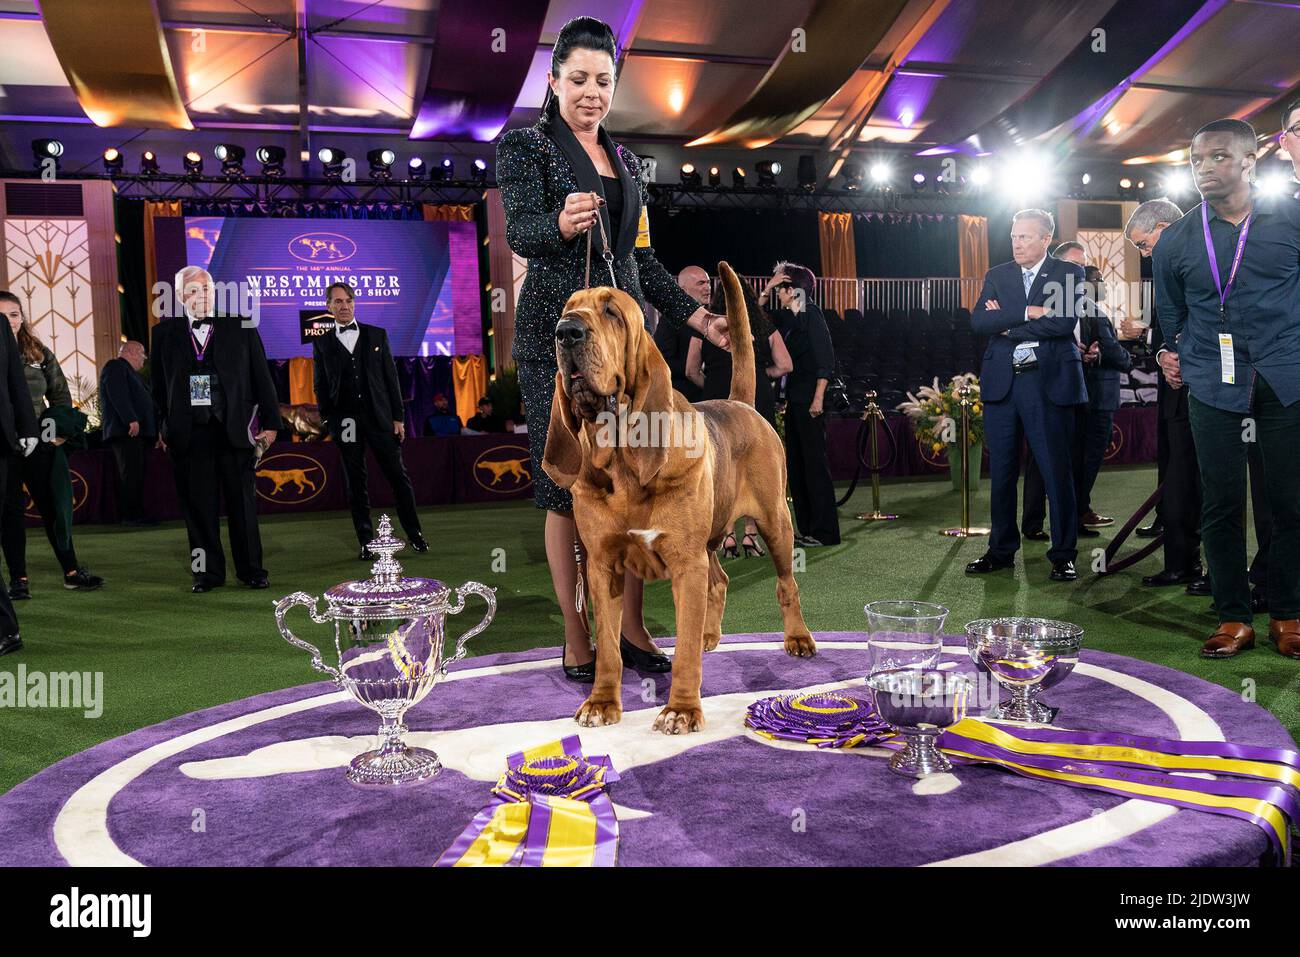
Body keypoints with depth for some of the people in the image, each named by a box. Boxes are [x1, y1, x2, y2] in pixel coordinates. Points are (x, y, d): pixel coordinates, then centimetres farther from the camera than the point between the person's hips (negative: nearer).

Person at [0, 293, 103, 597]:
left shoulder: (39, 352, 9)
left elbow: (61, 394, 13)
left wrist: (61, 428, -1)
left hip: (41, 443, 2)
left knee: (55, 506, 4)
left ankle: (71, 571, 12)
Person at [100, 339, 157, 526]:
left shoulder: (128, 371, 29)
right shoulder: (116, 367, -1)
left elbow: (139, 398, 27)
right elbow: (118, 395, -16)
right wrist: (131, 420, -25)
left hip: (137, 432, 10)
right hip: (126, 431, -10)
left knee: (136, 475, 5)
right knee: (131, 474, -12)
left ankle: (137, 514, 5)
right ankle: (130, 515, -13)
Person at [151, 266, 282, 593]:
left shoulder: (240, 327, 5)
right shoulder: (165, 332, 8)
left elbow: (261, 376, 5)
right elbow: (158, 384, 11)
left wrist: (270, 421, 1)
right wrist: (159, 428, 5)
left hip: (234, 428, -1)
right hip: (188, 432, 1)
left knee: (242, 501, 5)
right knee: (198, 505, 5)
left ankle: (250, 569, 16)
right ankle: (208, 572, 16)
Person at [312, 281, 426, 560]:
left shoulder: (377, 335, 9)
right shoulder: (322, 343, 9)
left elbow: (391, 377, 7)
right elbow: (321, 387, 10)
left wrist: (398, 417, 1)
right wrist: (329, 421, 1)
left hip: (379, 417, 0)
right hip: (345, 421, 0)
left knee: (398, 476, 0)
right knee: (355, 483, 3)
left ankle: (414, 533, 10)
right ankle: (366, 542, 9)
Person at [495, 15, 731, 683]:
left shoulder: (625, 162, 20)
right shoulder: (524, 146, 3)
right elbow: (520, 232, -14)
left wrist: (695, 316, 13)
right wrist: (561, 224, -36)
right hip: (557, 331, -5)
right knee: (566, 484, -5)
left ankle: (631, 628, 13)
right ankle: (577, 642, 4)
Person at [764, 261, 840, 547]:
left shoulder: (812, 315, -8)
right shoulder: (786, 317, 14)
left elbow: (826, 359, -13)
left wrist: (818, 398, -19)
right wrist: (766, 289, 10)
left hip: (809, 399, -9)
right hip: (793, 398, 9)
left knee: (814, 461, -6)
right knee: (795, 464, 9)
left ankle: (824, 531, -1)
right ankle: (807, 528, 16)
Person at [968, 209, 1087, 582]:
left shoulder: (1070, 274, 3)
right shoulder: (997, 276, 13)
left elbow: (1065, 322, -13)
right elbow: (978, 321, -2)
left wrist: (1007, 324, -7)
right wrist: (1029, 313, -12)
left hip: (1049, 383, -3)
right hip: (1001, 383, 4)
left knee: (1057, 472, -1)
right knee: (1001, 472, 8)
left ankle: (1063, 554, 10)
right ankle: (1001, 549, 19)